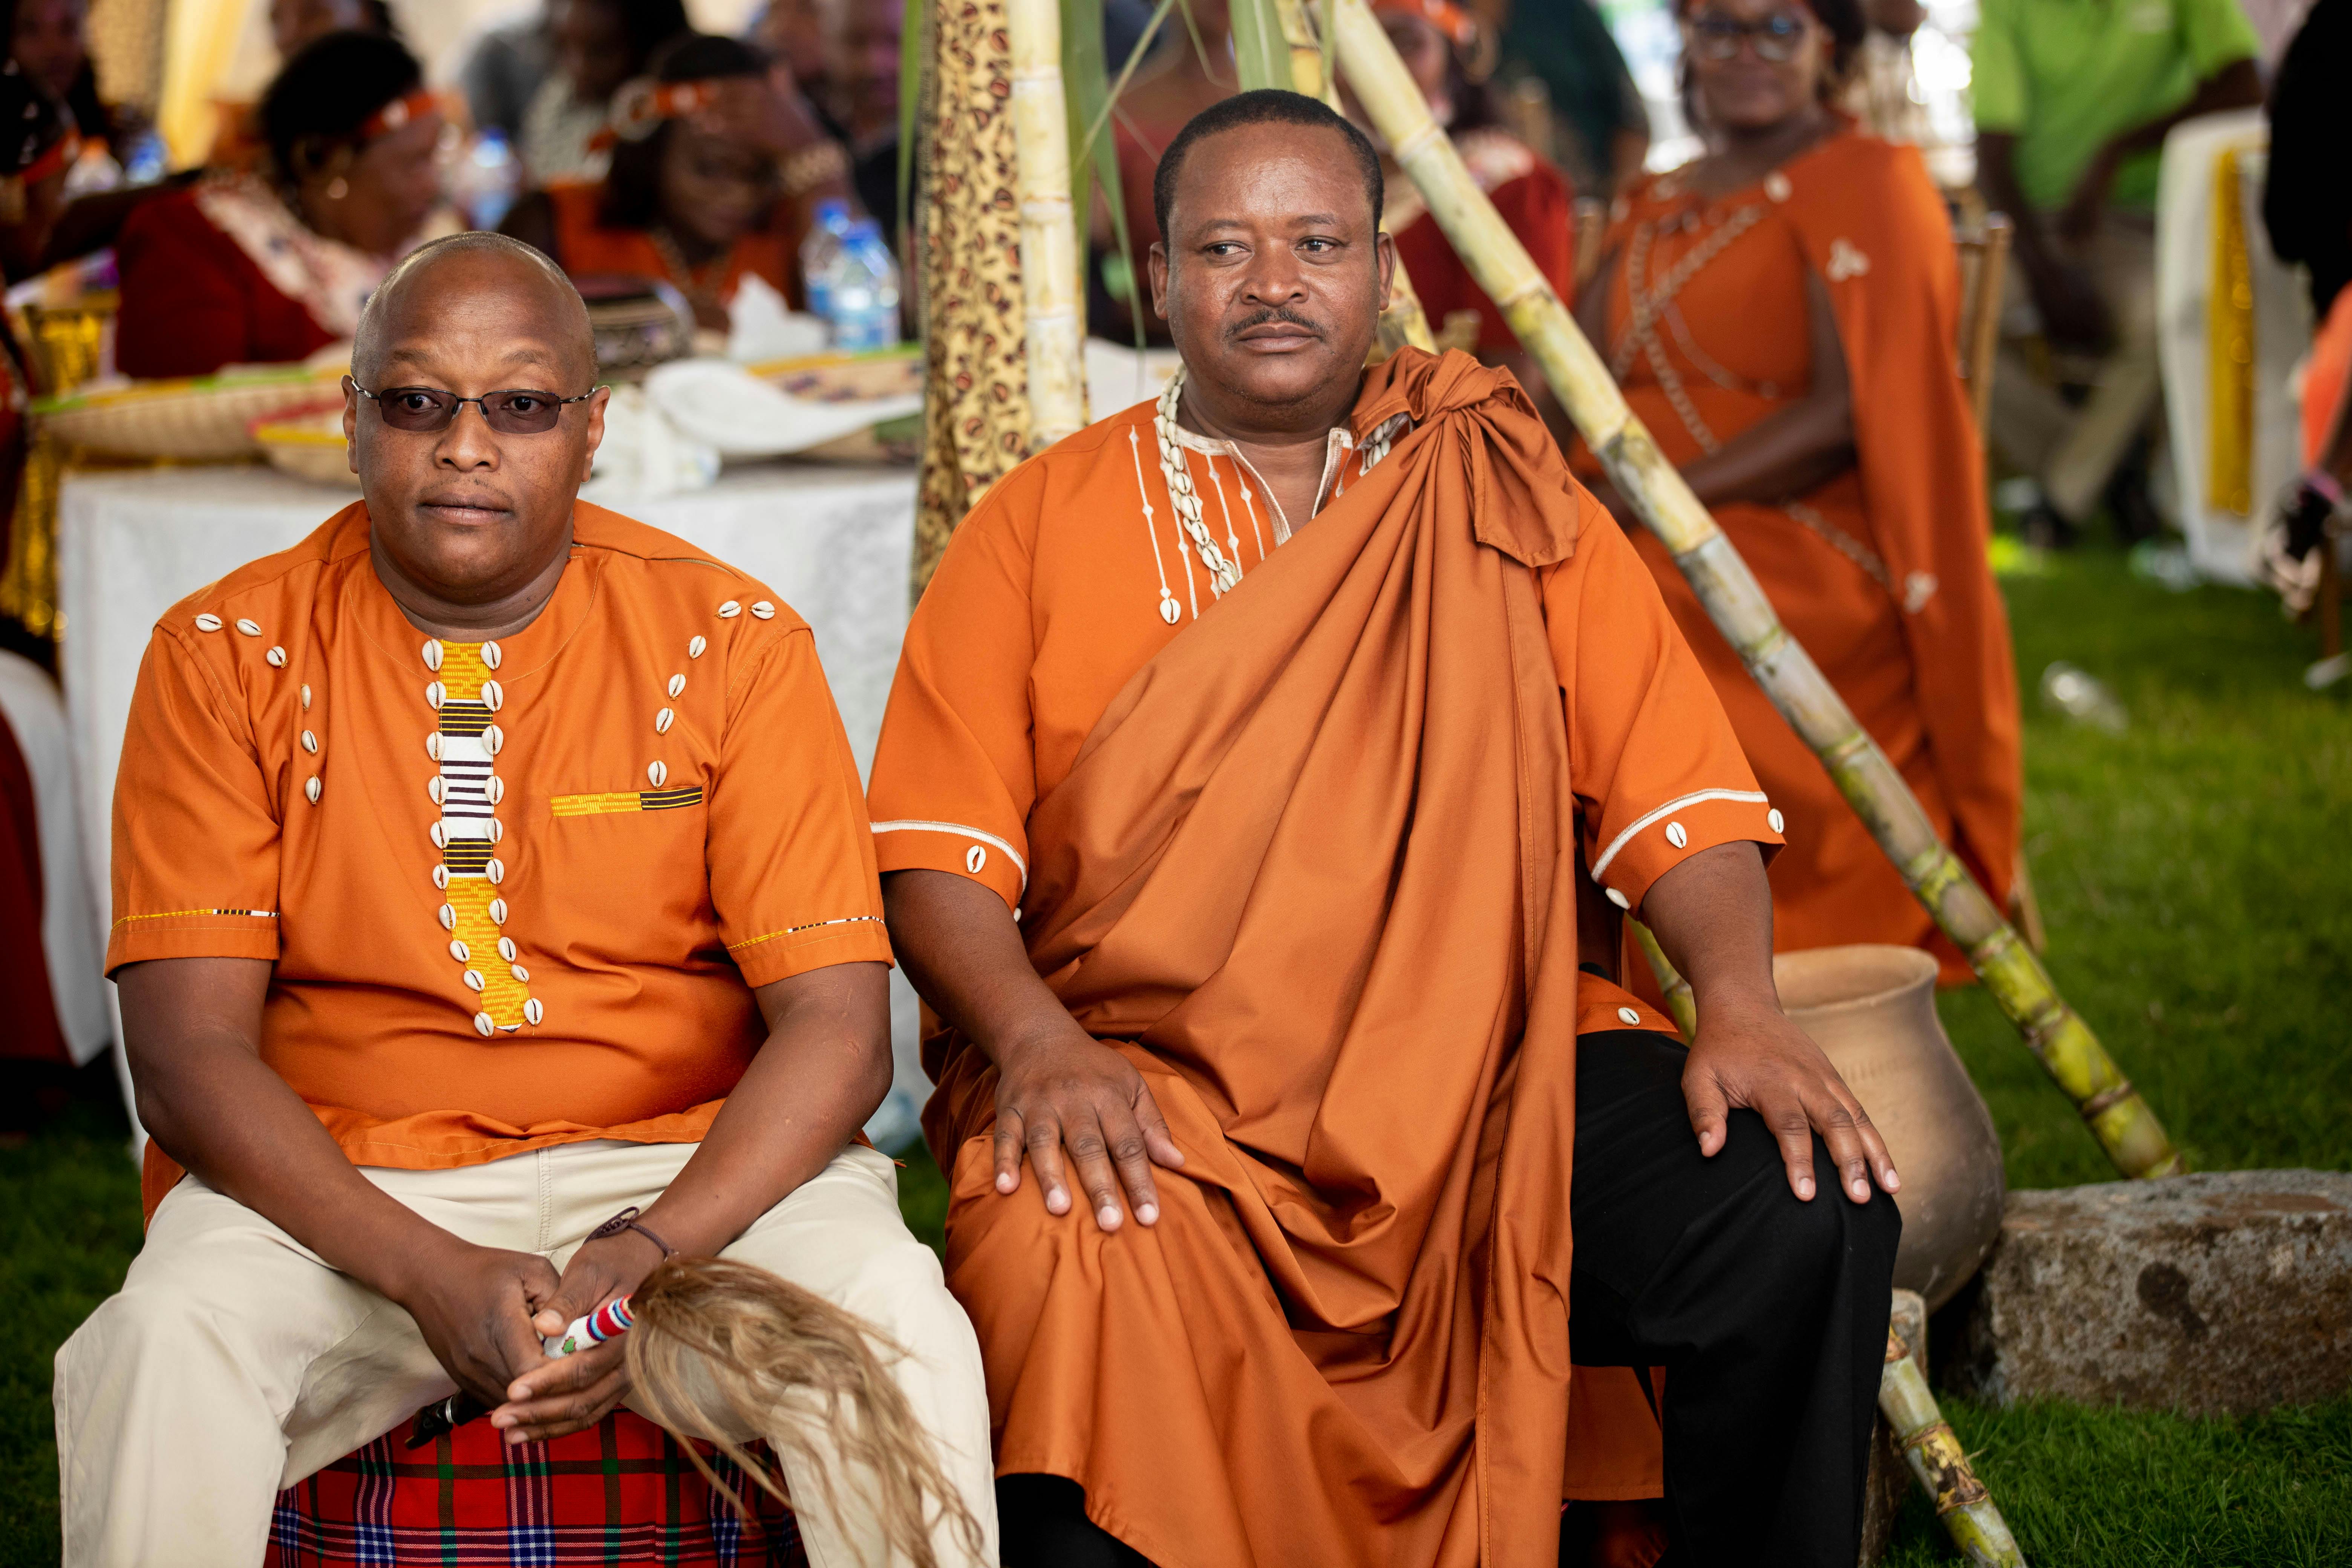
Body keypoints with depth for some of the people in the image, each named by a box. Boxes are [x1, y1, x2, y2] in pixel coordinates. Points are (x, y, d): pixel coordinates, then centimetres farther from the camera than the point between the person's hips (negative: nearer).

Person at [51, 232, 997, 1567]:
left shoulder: (731, 643, -1)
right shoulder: (226, 655, -1)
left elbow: (838, 1026, -6)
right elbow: (190, 1051, -7)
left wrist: (649, 1255, -23)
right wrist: (428, 1274, -22)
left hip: (694, 1168, 0)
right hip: (341, 1189, 0)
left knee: (901, 1319, -29)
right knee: (175, 1336, -30)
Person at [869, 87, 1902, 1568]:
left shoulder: (1504, 510, 16)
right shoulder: (1043, 524, 11)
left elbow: (1676, 794, 7)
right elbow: (938, 852, 2)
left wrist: (1739, 995, -13)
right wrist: (1038, 1040, -17)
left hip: (1491, 1065, 2)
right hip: (1149, 1076, -2)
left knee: (1810, 1214, -22)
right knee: (1071, 1263, -35)